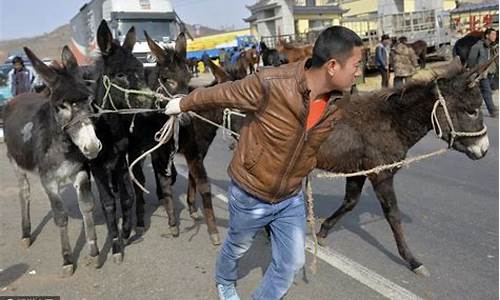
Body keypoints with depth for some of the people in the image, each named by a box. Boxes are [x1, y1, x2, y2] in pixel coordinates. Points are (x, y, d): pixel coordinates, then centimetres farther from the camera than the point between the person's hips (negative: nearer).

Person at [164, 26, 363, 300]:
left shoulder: (338, 99, -13)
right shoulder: (269, 84, -32)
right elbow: (219, 94, -16)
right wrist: (183, 104, 1)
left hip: (291, 197, 4)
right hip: (250, 194, -4)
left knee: (292, 261, 12)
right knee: (237, 247, 24)